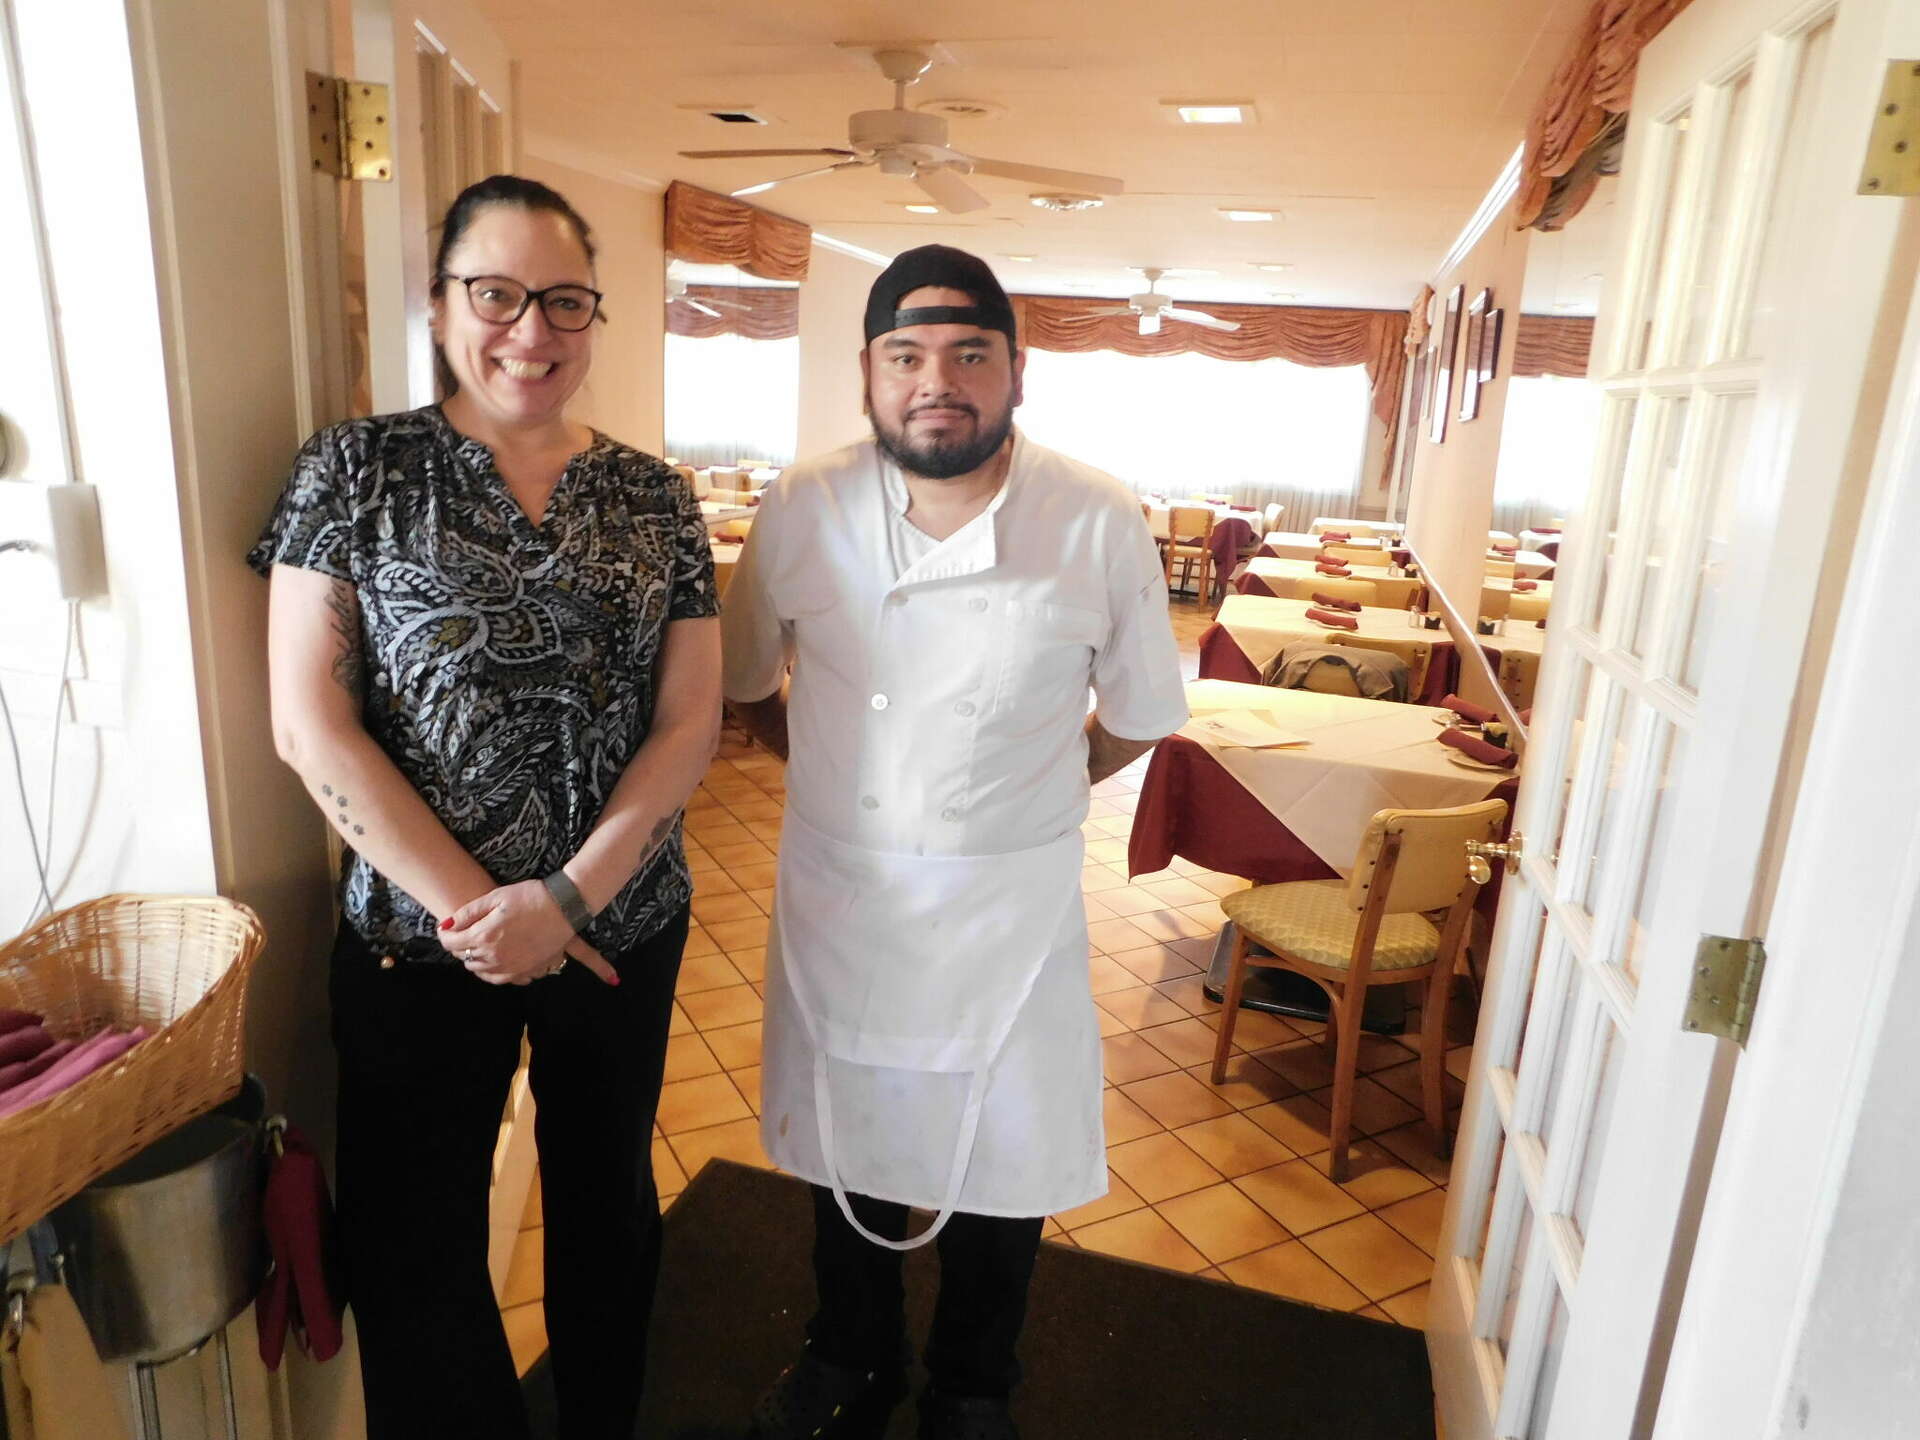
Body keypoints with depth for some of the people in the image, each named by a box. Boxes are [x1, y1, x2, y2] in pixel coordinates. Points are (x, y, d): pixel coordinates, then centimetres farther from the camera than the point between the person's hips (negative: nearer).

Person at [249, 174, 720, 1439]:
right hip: (419, 935, -2)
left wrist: (570, 896, -14)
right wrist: (473, 905, -14)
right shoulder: (359, 469, -4)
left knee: (607, 1194, 19)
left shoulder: (653, 496, 1)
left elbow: (693, 718, -3)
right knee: (411, 1245, 9)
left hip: (624, 924, 2)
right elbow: (310, 721, -9)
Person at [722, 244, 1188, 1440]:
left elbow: (1140, 716, 0)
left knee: (1001, 1162, 17)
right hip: (838, 890, 2)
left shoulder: (1099, 524, -14)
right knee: (846, 1141, 22)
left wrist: (1017, 795, 2)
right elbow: (748, 682, 7)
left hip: (1010, 904, -1)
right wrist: (838, 773, 5)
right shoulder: (803, 511, -10)